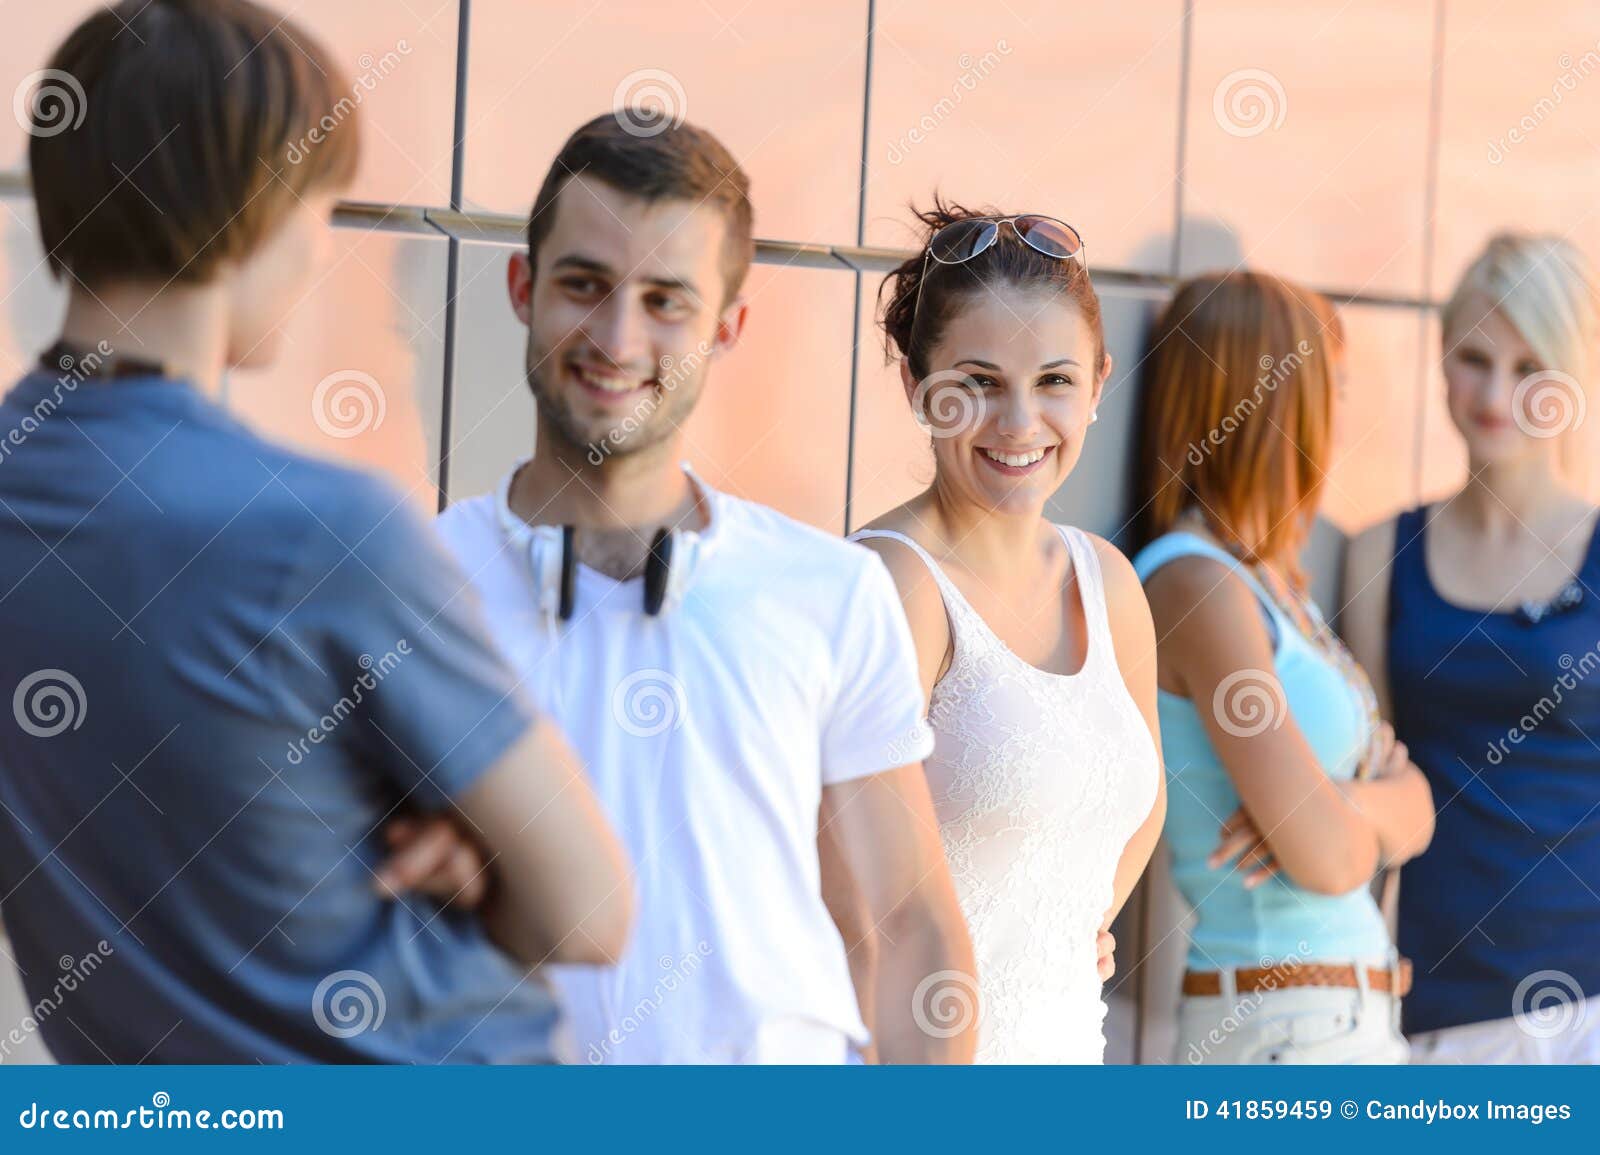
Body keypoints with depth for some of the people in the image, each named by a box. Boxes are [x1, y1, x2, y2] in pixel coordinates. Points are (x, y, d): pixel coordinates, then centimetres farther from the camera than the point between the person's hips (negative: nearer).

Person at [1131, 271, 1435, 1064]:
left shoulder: (1273, 583, 14)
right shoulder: (1196, 584, -14)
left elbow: (1412, 810, 11)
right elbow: (1329, 859, -18)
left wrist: (1340, 806, -11)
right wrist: (1366, 814, 4)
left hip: (1357, 1017, 9)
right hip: (1285, 1026, -9)